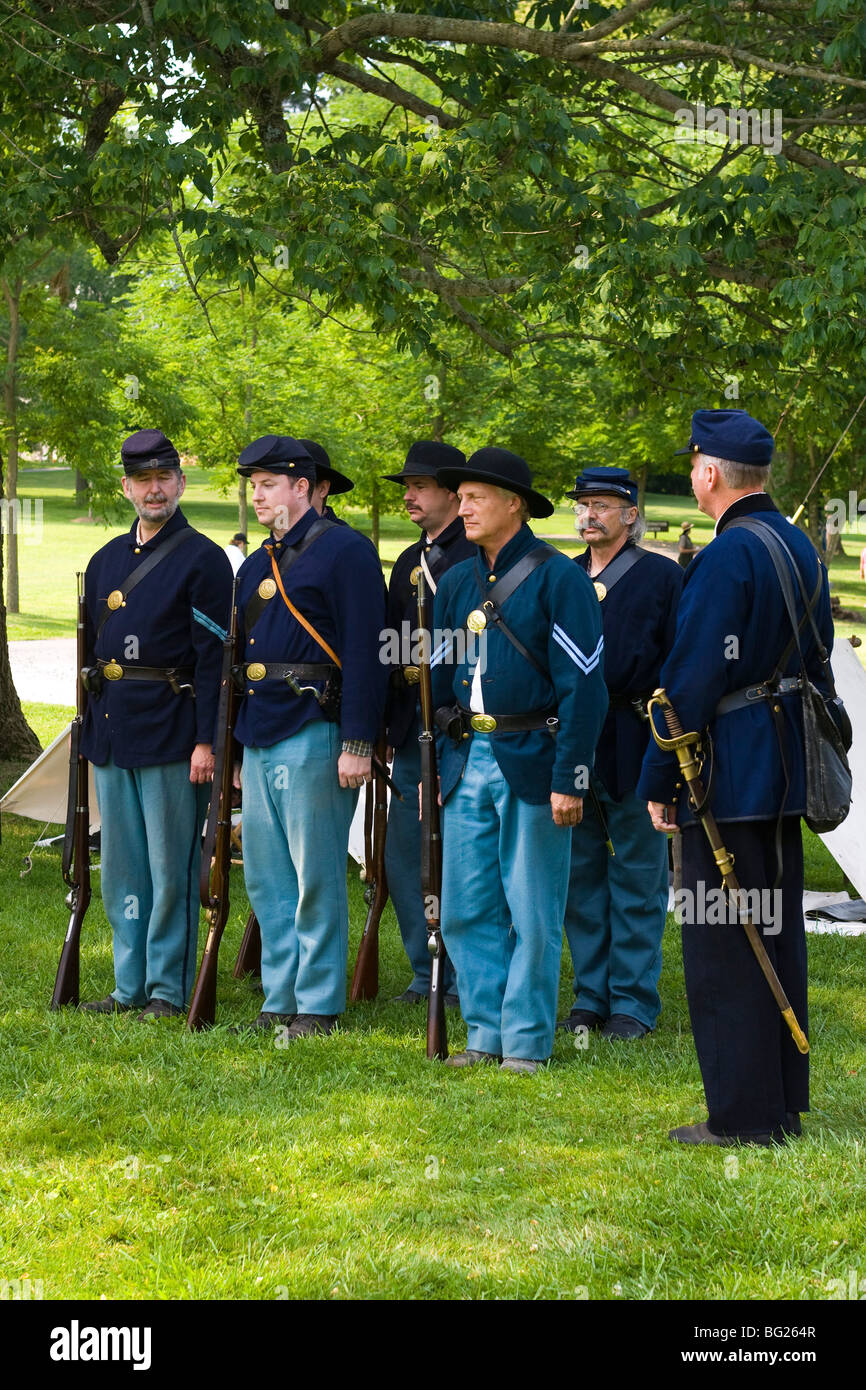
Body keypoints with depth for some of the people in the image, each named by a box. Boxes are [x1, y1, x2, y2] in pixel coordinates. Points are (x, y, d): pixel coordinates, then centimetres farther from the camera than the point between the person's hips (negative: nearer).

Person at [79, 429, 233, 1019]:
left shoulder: (203, 560, -5)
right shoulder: (106, 561, 15)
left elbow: (213, 656, -10)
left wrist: (205, 741, -16)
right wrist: (91, 728, 16)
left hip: (170, 734, -7)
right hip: (112, 735, 7)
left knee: (170, 866, -2)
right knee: (122, 866, 11)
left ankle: (169, 989, 5)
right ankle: (130, 986, 18)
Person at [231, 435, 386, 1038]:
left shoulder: (345, 551, -7)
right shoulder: (257, 565, 18)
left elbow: (364, 652, -12)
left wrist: (357, 742, -17)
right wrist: (235, 739, 19)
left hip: (313, 734, -8)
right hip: (260, 738, 8)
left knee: (316, 878, -3)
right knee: (266, 878, 10)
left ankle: (318, 1006, 4)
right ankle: (280, 1000, 18)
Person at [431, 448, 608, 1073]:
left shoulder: (558, 577, -7)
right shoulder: (457, 581, 13)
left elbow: (584, 685, -10)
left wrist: (569, 778, -15)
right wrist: (434, 765, 12)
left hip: (531, 762, -6)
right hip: (468, 759, 6)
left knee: (532, 914, 0)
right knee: (465, 909, 6)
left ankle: (527, 1040, 9)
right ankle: (486, 1032, 16)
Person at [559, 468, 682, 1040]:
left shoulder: (663, 577, -1)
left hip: (633, 749, -5)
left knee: (637, 880, 1)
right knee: (581, 875, 9)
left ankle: (633, 1002, 7)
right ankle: (592, 995, 17)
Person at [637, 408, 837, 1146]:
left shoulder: (726, 557, -17)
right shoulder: (801, 546, 11)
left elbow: (692, 679, -19)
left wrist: (659, 782, -12)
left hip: (730, 776, -9)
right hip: (785, 774, 9)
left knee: (723, 945, -3)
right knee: (778, 933, 14)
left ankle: (742, 1113, -1)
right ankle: (783, 1103, 20)